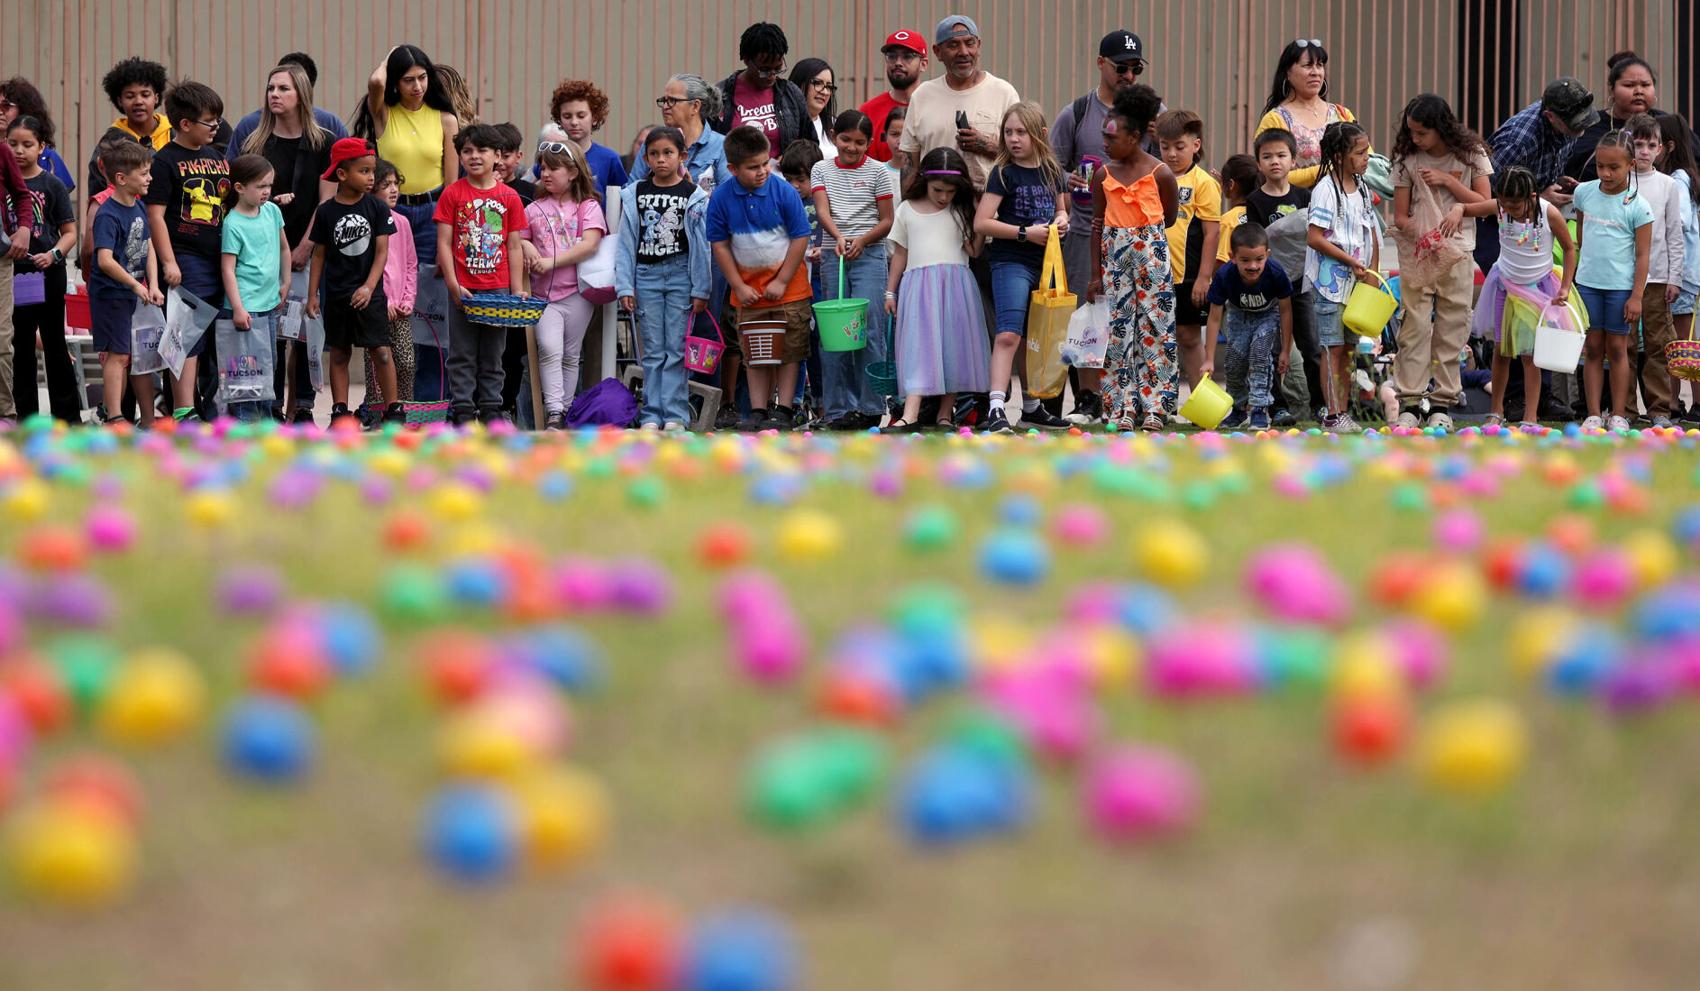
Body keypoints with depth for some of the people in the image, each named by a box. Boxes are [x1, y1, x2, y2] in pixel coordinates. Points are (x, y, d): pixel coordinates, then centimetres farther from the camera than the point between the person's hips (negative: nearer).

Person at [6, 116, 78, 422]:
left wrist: (54, 254, -18)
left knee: (55, 347, 3)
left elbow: (70, 232, -1)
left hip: (47, 275, -3)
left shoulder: (52, 185, -2)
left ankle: (67, 418, 8)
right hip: (12, 277, 3)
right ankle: (26, 417, 14)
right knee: (20, 350, 8)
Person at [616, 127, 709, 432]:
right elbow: (626, 243, 6)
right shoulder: (635, 194, 5)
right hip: (646, 274, 2)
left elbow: (701, 246, 0)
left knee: (677, 348, -2)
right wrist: (625, 286, 0)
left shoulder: (694, 196, 0)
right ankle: (651, 415, 6)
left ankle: (675, 415, 0)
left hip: (681, 273, -2)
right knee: (653, 350, 4)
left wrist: (700, 290, -3)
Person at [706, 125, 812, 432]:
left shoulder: (783, 191, -14)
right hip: (748, 288, 2)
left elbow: (800, 237, -8)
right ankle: (757, 411, 11)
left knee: (788, 350, 1)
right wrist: (738, 286, -5)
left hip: (787, 287, -2)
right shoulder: (721, 197, -9)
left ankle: (784, 411, 7)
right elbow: (720, 245, -1)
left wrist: (782, 281, -10)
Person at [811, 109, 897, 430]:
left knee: (868, 328, -9)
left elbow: (887, 221, 2)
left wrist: (861, 240, -15)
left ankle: (870, 407, -5)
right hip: (832, 255, 2)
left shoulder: (878, 172, 3)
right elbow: (822, 210, -6)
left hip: (869, 255, -2)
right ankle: (839, 409, 4)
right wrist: (837, 236, -25)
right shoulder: (822, 170, 8)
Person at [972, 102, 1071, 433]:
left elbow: (1059, 209, 26)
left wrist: (1061, 221, 2)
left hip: (1044, 263, 6)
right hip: (1010, 261, -6)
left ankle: (1032, 407, 28)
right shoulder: (1004, 173, -7)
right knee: (1009, 334, -19)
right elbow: (981, 223, -12)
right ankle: (996, 409, -26)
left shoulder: (1051, 170, 9)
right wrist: (1025, 232, -16)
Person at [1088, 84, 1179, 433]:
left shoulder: (1160, 174, -7)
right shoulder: (1103, 175, 4)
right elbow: (1098, 225, 7)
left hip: (1152, 256, -3)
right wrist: (1096, 273, 6)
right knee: (1118, 329, 2)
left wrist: (1139, 231, -2)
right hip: (1115, 257, 3)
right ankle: (1121, 407, 5)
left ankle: (1155, 406, 2)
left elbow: (1169, 218, 4)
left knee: (1154, 326, -2)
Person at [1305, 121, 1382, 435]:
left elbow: (1372, 234, 18)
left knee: (1348, 349, 10)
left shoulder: (1362, 189, 11)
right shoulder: (1326, 190, -13)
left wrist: (1372, 272, 8)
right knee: (1333, 348, -5)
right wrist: (1352, 262, -16)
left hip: (1357, 280, 7)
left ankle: (1342, 412, 14)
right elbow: (1314, 238, -18)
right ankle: (1333, 416, -4)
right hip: (1331, 279, -7)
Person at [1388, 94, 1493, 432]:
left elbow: (1486, 203, -1)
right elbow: (1400, 216, 2)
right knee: (1415, 325, -5)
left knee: (1452, 326, 1)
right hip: (1417, 251, 0)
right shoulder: (1407, 159, 1)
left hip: (1457, 252, 0)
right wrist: (1419, 234, -18)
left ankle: (1443, 403, 6)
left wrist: (1447, 181, -9)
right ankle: (1409, 403, -3)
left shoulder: (1470, 154, 1)